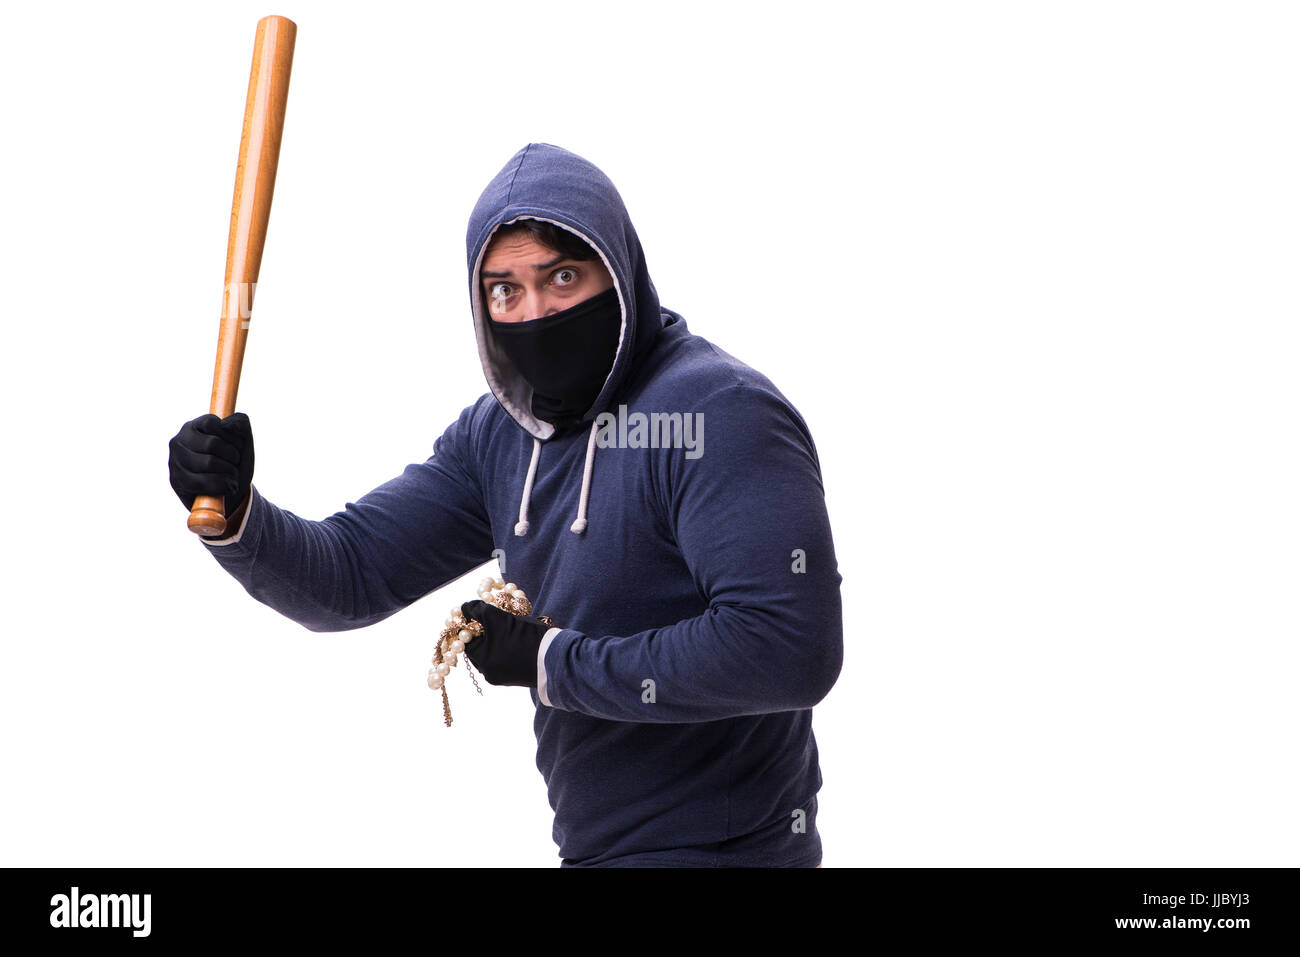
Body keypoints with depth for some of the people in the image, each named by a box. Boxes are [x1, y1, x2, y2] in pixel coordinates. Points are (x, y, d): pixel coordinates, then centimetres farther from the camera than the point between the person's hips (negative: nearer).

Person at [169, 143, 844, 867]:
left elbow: (790, 648, -29)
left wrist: (553, 662, -20)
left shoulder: (720, 410, -19)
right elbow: (350, 577, 6)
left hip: (717, 848, -7)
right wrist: (235, 514, -15)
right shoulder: (497, 436, 6)